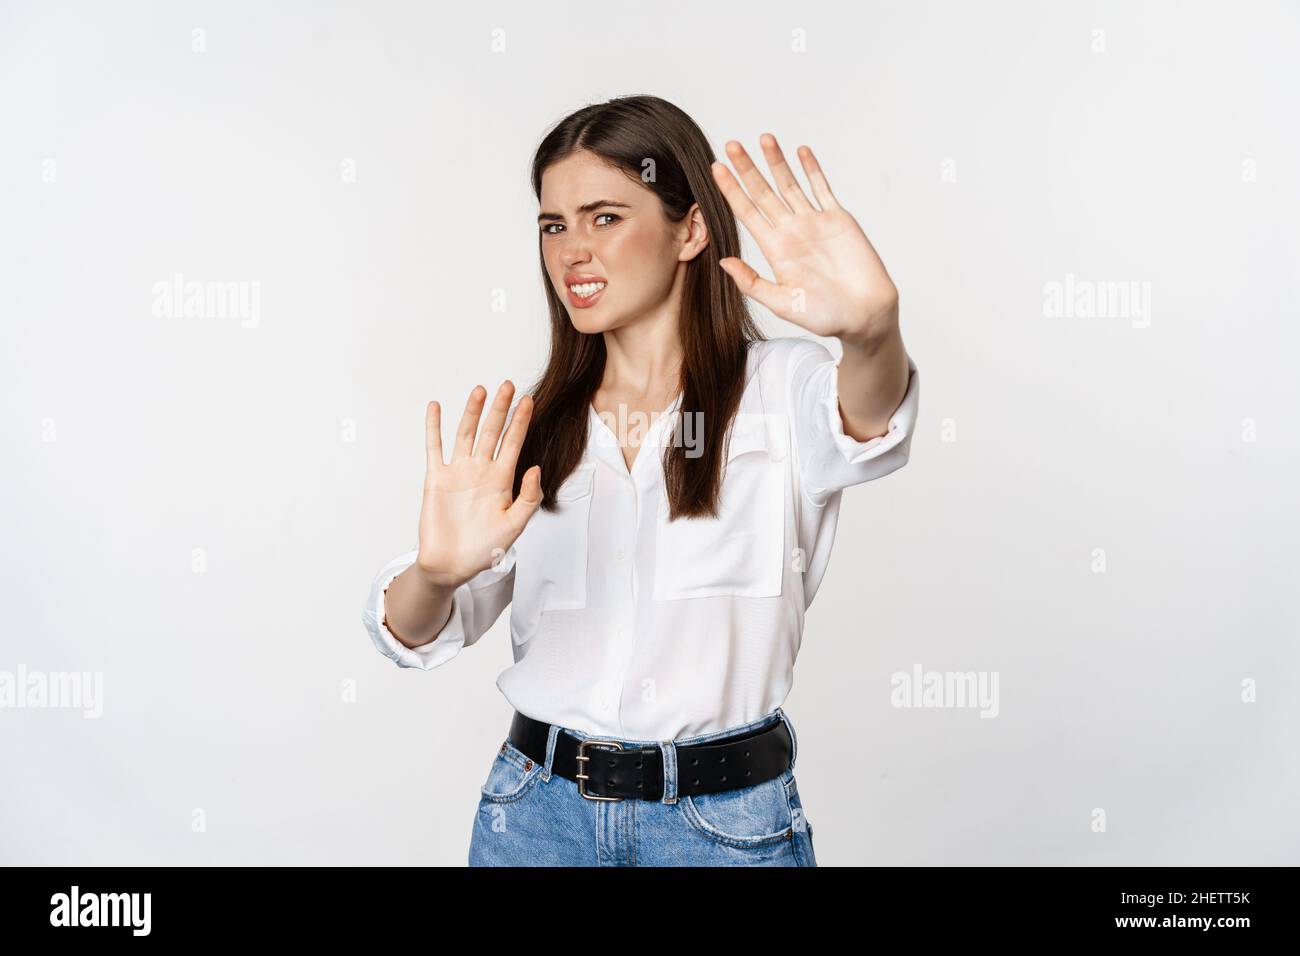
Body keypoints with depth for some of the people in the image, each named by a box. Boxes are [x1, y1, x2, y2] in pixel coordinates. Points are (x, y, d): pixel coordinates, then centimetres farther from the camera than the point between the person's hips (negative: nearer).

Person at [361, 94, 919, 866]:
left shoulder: (780, 388, -6)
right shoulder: (532, 427, 3)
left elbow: (865, 426, -30)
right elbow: (411, 634, -5)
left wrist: (873, 329, -52)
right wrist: (437, 572, -28)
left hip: (729, 817, -2)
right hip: (538, 809, 3)